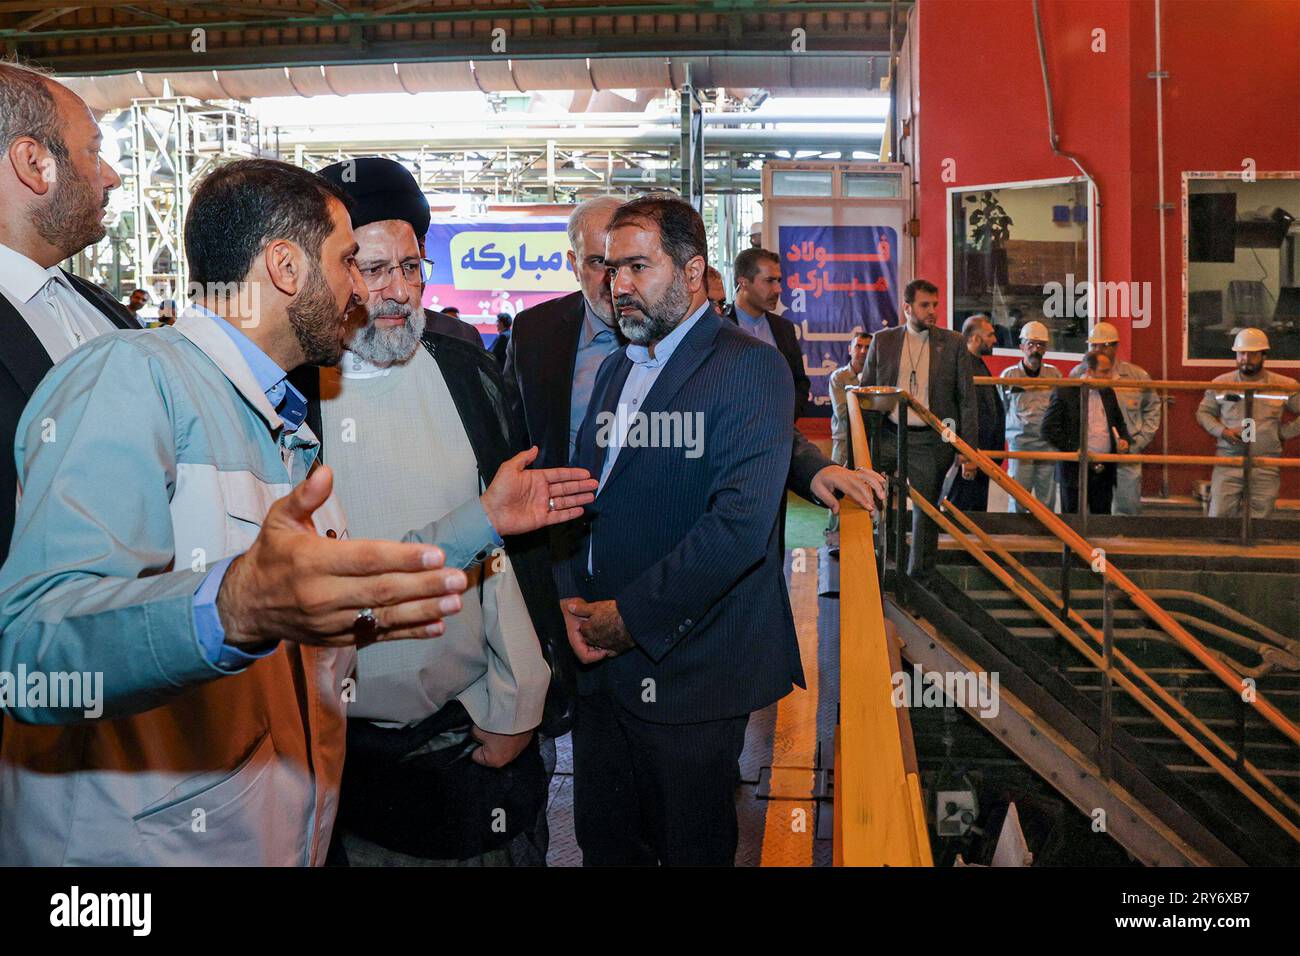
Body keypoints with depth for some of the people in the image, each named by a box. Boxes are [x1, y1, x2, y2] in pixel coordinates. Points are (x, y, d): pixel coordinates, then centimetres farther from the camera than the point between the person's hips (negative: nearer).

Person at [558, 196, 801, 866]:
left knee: (689, 847, 9)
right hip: (603, 659, 7)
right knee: (604, 840, 17)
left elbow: (740, 522, -23)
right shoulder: (617, 367, 14)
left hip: (688, 670, -7)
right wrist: (575, 599, -2)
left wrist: (632, 615, -18)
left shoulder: (750, 368, -12)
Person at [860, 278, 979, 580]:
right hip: (889, 434, 1)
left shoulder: (954, 343, 2)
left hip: (930, 441, -1)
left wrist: (969, 450, -4)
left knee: (925, 513, 6)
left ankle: (918, 581, 19)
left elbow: (967, 399, 2)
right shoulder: (883, 340, 6)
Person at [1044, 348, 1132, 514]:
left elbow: (1120, 424, 24)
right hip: (1075, 470, -5)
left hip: (1105, 471, 5)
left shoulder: (1108, 393, 14)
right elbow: (1049, 429, -10)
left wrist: (1124, 440, 2)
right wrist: (1075, 449, -18)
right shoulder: (1064, 392, -5)